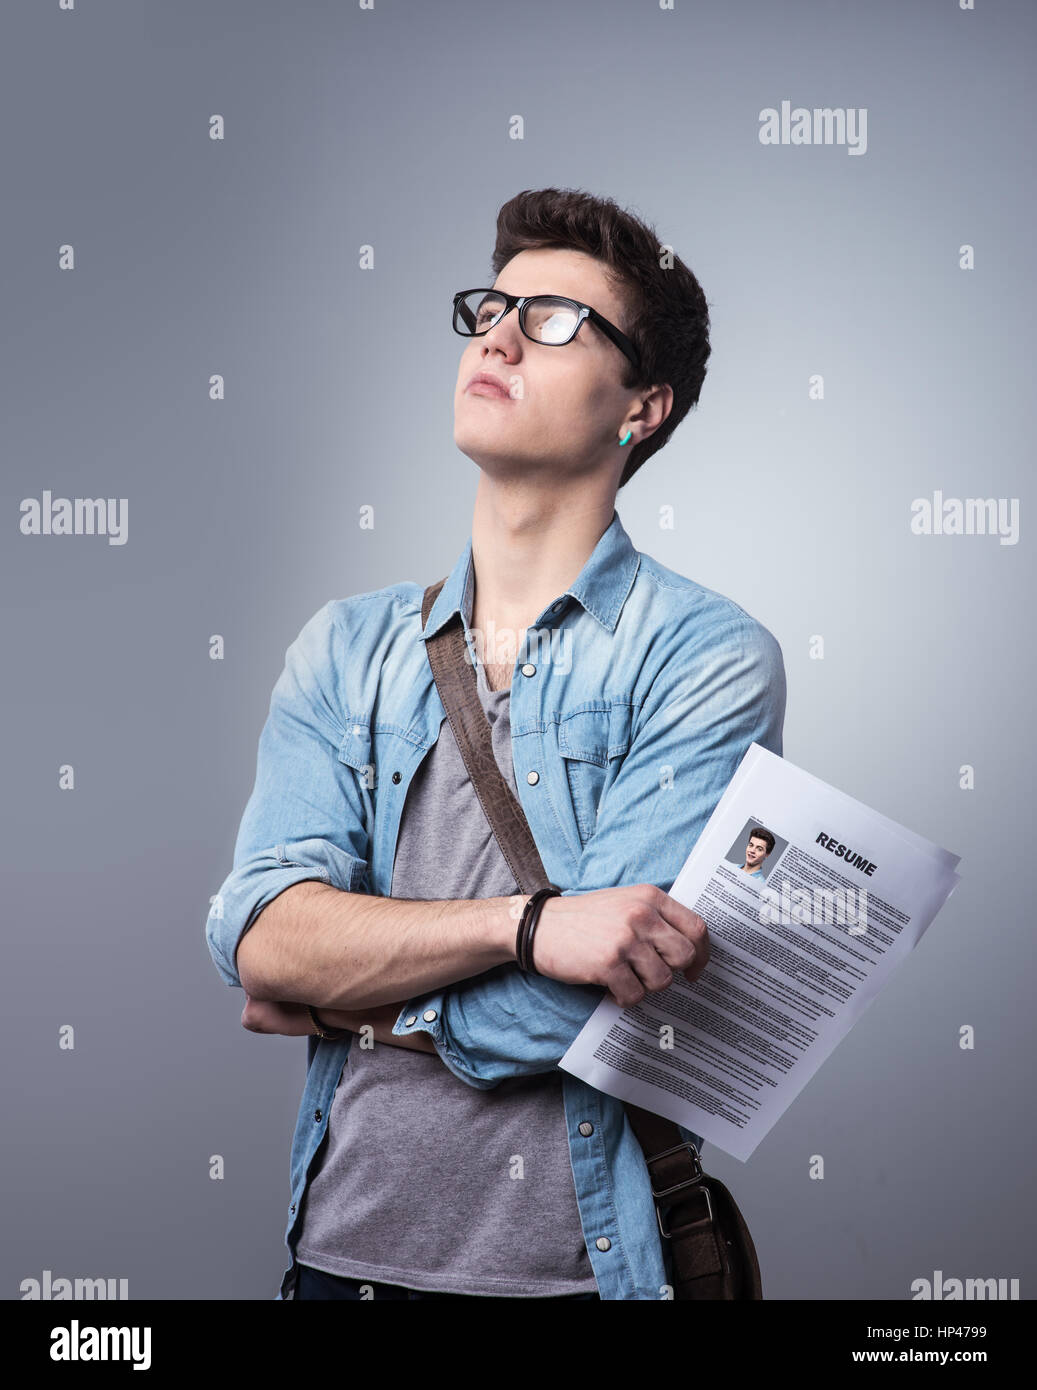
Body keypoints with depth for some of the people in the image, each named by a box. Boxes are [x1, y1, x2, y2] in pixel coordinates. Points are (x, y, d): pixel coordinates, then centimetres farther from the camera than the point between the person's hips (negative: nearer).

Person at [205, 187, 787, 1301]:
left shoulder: (710, 658, -10)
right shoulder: (345, 648, 4)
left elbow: (569, 1005, -18)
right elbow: (260, 937, -10)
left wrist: (334, 996, -6)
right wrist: (523, 921, -23)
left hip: (571, 1268, -3)